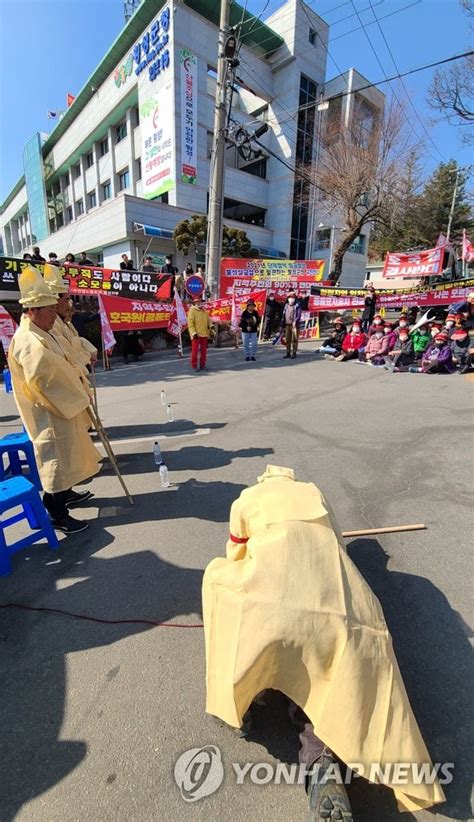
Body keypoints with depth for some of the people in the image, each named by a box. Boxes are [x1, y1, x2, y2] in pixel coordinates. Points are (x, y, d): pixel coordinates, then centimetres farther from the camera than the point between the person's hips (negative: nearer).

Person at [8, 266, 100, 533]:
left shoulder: (40, 334, 10)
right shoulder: (30, 343, -23)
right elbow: (44, 382, -25)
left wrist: (80, 392, 10)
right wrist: (78, 399, -16)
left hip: (60, 407, 10)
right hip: (48, 413, -10)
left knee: (65, 454, 21)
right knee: (56, 459, -2)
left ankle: (66, 493, 39)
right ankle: (58, 515, 11)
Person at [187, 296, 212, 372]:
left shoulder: (204, 311, 15)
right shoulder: (192, 311, -4)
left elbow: (208, 320, 19)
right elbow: (190, 323, -10)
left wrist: (210, 325, -3)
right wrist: (193, 333, -19)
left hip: (204, 334, 6)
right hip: (196, 335, -6)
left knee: (203, 350, 9)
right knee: (195, 350, -5)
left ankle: (202, 365, 17)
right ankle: (194, 366, 2)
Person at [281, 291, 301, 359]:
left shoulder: (297, 306, 1)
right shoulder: (286, 306, 16)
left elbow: (299, 315, -8)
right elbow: (283, 315, 17)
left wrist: (295, 321, -24)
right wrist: (282, 326, 13)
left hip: (294, 325, -5)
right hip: (287, 325, 5)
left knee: (294, 339, -4)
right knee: (287, 340, 6)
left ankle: (294, 353, 2)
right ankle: (288, 353, 14)